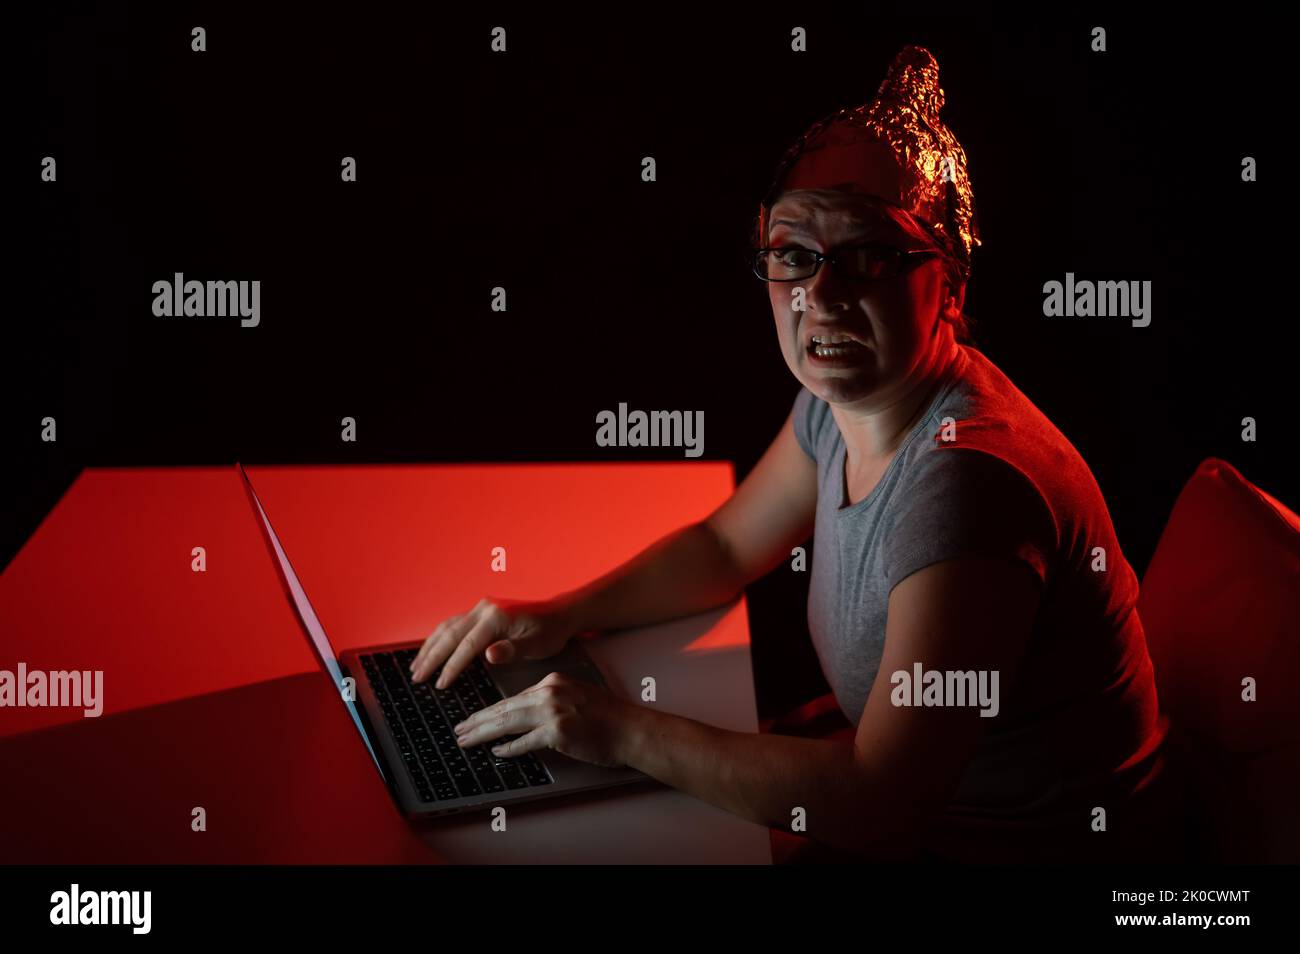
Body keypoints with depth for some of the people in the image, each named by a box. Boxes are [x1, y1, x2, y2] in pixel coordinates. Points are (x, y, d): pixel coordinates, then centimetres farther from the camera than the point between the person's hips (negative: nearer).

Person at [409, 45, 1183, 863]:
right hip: (924, 804, 8)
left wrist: (624, 732, -25)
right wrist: (562, 613, -2)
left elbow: (880, 802, -31)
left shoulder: (963, 480, -32)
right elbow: (728, 544, 14)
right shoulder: (840, 398, -4)